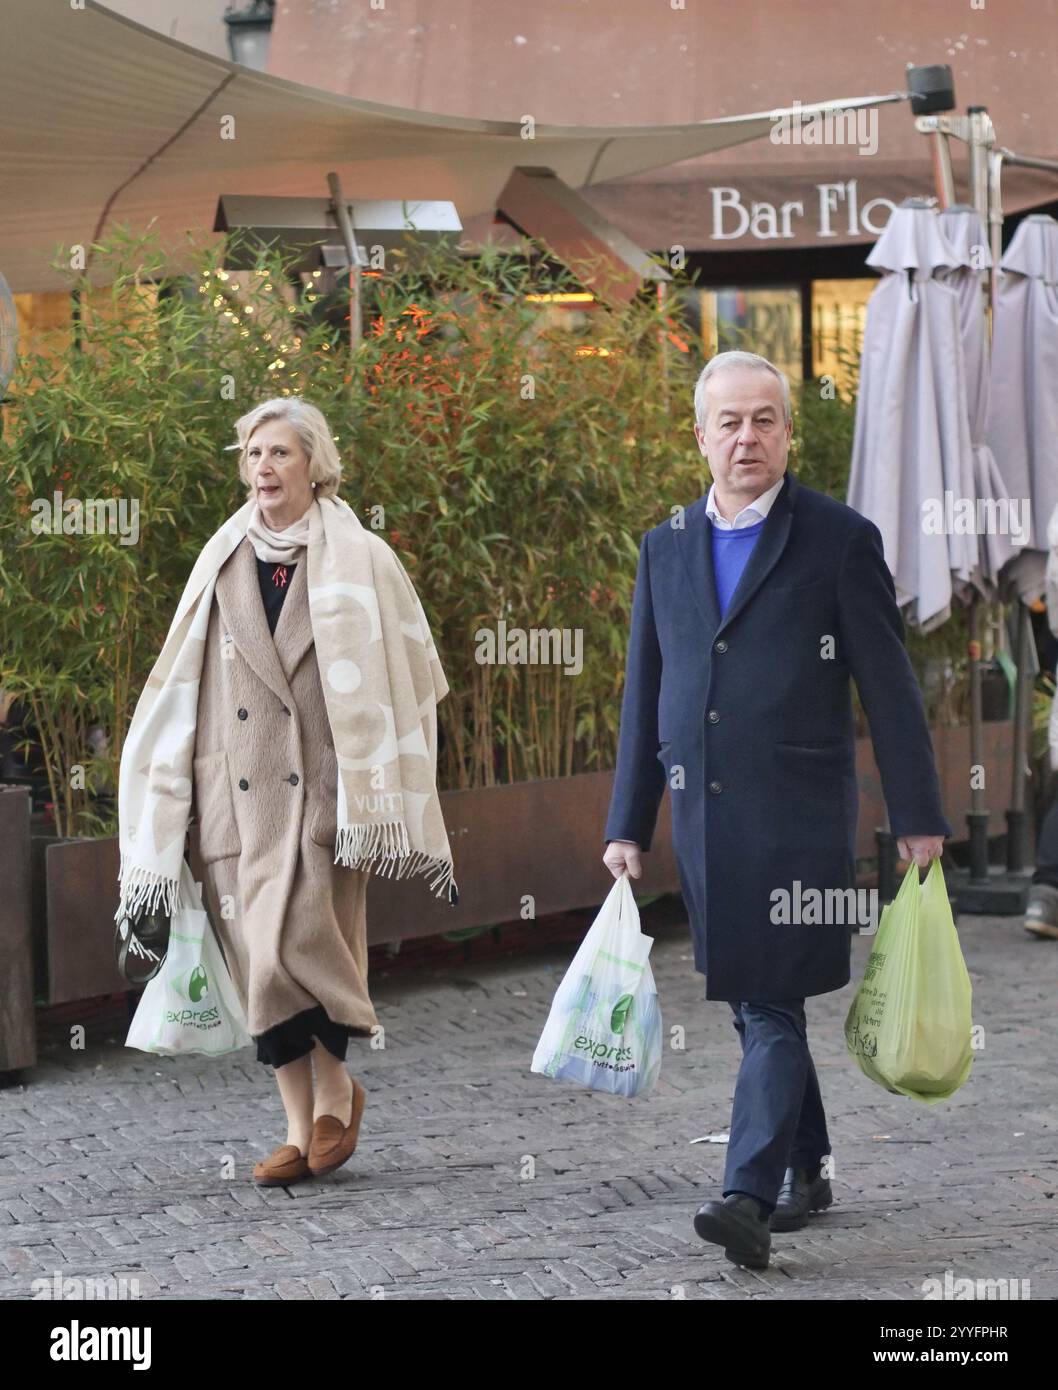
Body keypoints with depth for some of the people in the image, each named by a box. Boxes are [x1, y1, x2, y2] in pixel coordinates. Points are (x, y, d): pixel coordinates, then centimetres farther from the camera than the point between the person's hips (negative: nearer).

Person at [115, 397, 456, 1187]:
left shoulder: (359, 562, 1)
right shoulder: (223, 565, 11)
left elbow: (396, 685, 0)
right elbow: (182, 692, 13)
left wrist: (375, 799, -7)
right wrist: (163, 828, 9)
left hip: (321, 790, -4)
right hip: (238, 794, 4)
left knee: (297, 950, -14)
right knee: (261, 964, 3)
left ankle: (335, 1088, 10)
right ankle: (302, 1128, 11)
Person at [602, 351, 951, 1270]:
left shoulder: (839, 539, -2)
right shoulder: (666, 548, 12)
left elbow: (889, 687, -2)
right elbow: (643, 699, 14)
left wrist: (918, 818, -3)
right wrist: (627, 826, 11)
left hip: (797, 815, -5)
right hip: (703, 816, 5)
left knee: (773, 1008, -10)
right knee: (756, 1008, 12)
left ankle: (749, 1196, -13)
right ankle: (805, 1170, 26)